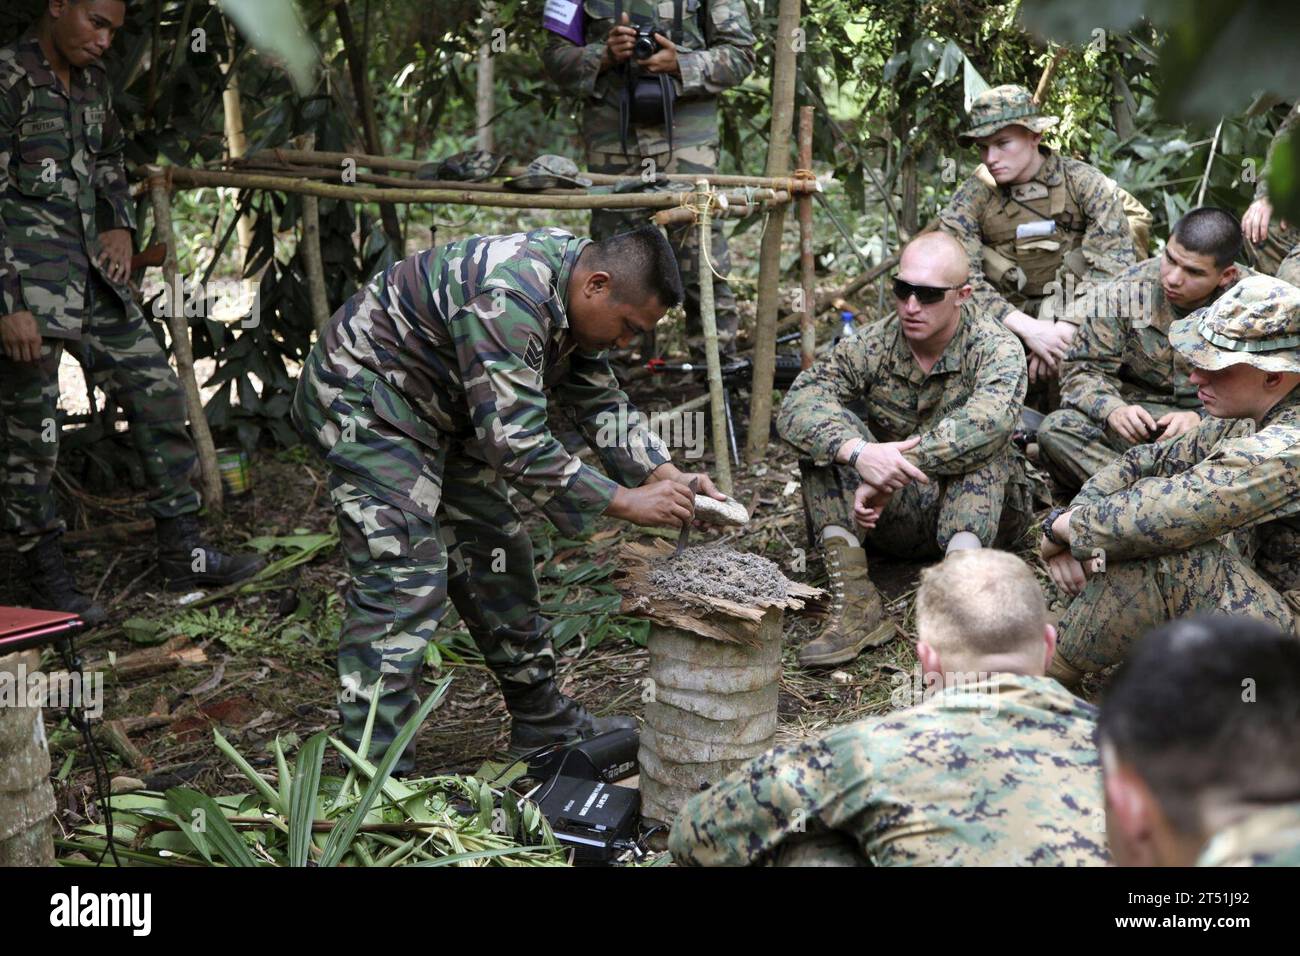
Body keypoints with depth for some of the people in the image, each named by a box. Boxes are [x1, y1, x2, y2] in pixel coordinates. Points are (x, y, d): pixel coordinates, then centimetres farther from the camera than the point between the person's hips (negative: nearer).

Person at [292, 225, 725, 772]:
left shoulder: (570, 293, -1)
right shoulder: (508, 301, -33)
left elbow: (601, 403, 6)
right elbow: (517, 444, -34)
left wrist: (667, 475, -7)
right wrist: (626, 503, -29)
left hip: (435, 413, 10)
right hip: (364, 403, -10)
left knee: (495, 553, 11)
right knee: (404, 581, -16)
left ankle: (542, 721, 23)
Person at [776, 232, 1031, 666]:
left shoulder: (996, 348, -13)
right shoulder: (872, 345, -6)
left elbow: (989, 420, -35)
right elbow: (796, 404, -22)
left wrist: (892, 471, -38)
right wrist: (859, 452, -41)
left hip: (983, 511, -2)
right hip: (893, 516, 2)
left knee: (980, 442, -30)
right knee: (830, 432, -19)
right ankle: (854, 598, -30)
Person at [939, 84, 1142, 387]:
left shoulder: (1084, 183, -6)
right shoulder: (969, 199, -6)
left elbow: (1114, 260, -15)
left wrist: (1066, 329, -28)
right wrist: (1027, 328, -31)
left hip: (1074, 318, 0)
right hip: (1007, 324, 1)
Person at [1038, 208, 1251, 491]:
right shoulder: (1126, 291, -6)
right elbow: (1084, 368, -3)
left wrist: (1203, 419, -26)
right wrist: (1113, 409, -25)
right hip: (1140, 416, 1)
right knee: (1055, 430, -27)